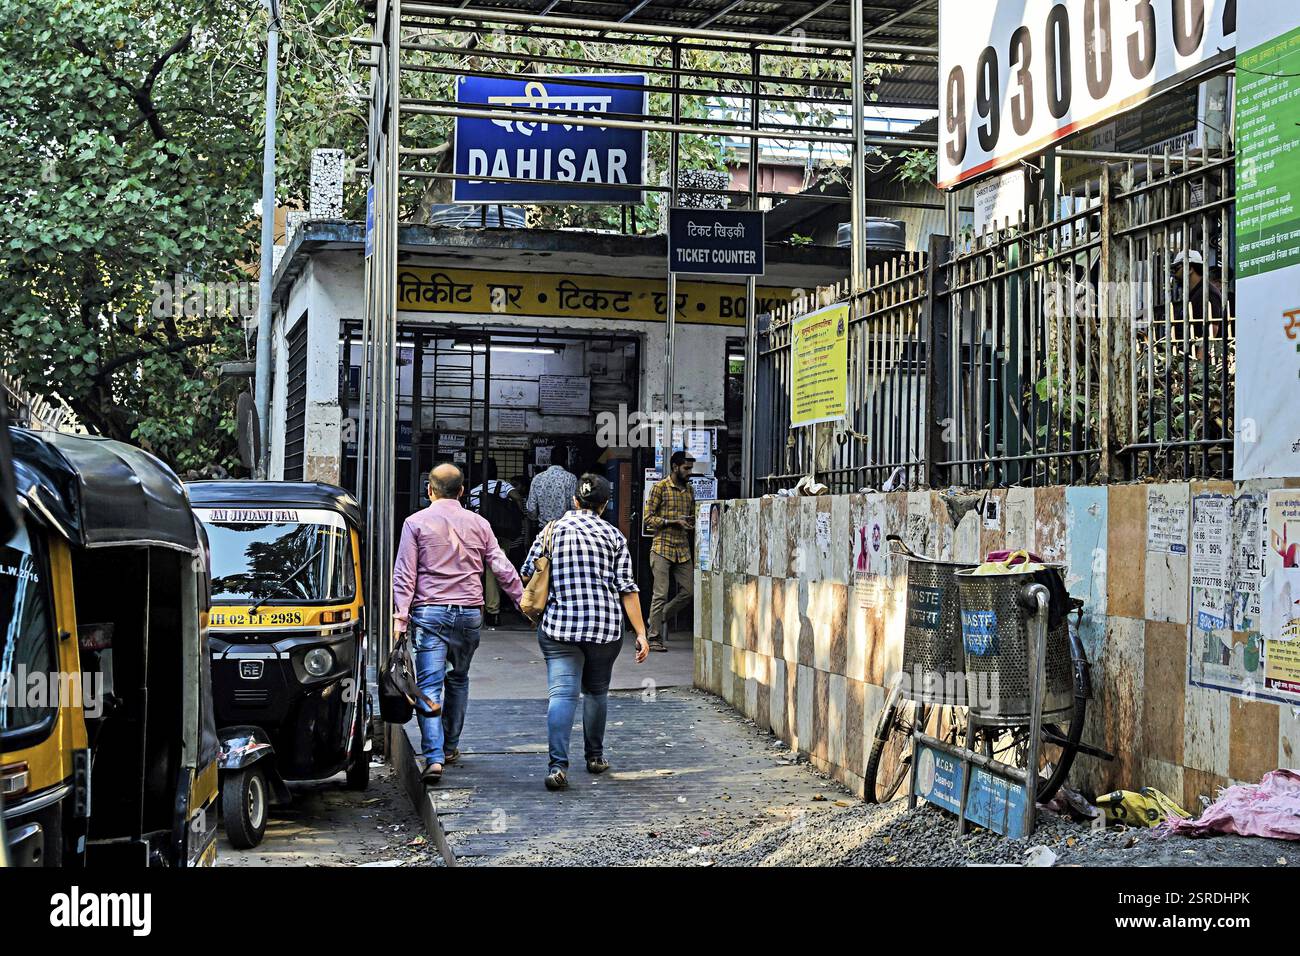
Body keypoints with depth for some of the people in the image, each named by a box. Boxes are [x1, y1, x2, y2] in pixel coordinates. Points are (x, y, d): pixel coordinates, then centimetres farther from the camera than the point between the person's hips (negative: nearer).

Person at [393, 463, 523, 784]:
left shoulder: (416, 522, 1)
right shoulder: (478, 523, 8)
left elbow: (404, 574, -5)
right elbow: (502, 568, 10)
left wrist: (401, 614, -6)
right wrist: (523, 601, 18)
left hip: (429, 613, -3)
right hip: (470, 613, 3)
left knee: (429, 685, -6)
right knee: (459, 679, 20)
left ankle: (434, 757, -18)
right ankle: (450, 747, 28)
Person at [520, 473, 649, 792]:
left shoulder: (552, 530, 7)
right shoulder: (613, 535, 4)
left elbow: (528, 574, 9)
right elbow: (627, 588, -1)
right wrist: (641, 633, 0)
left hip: (559, 624, 0)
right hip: (605, 625, 1)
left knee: (561, 692, -6)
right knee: (597, 691, 18)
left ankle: (557, 765, -19)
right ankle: (595, 756, 28)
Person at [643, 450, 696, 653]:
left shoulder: (689, 489, 15)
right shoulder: (660, 488, -4)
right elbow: (648, 519, -7)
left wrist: (693, 521, 5)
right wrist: (673, 521, -17)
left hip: (683, 549, 6)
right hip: (662, 547, -6)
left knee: (688, 592, 4)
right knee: (661, 594, -5)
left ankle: (657, 619, 24)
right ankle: (655, 638, 3)